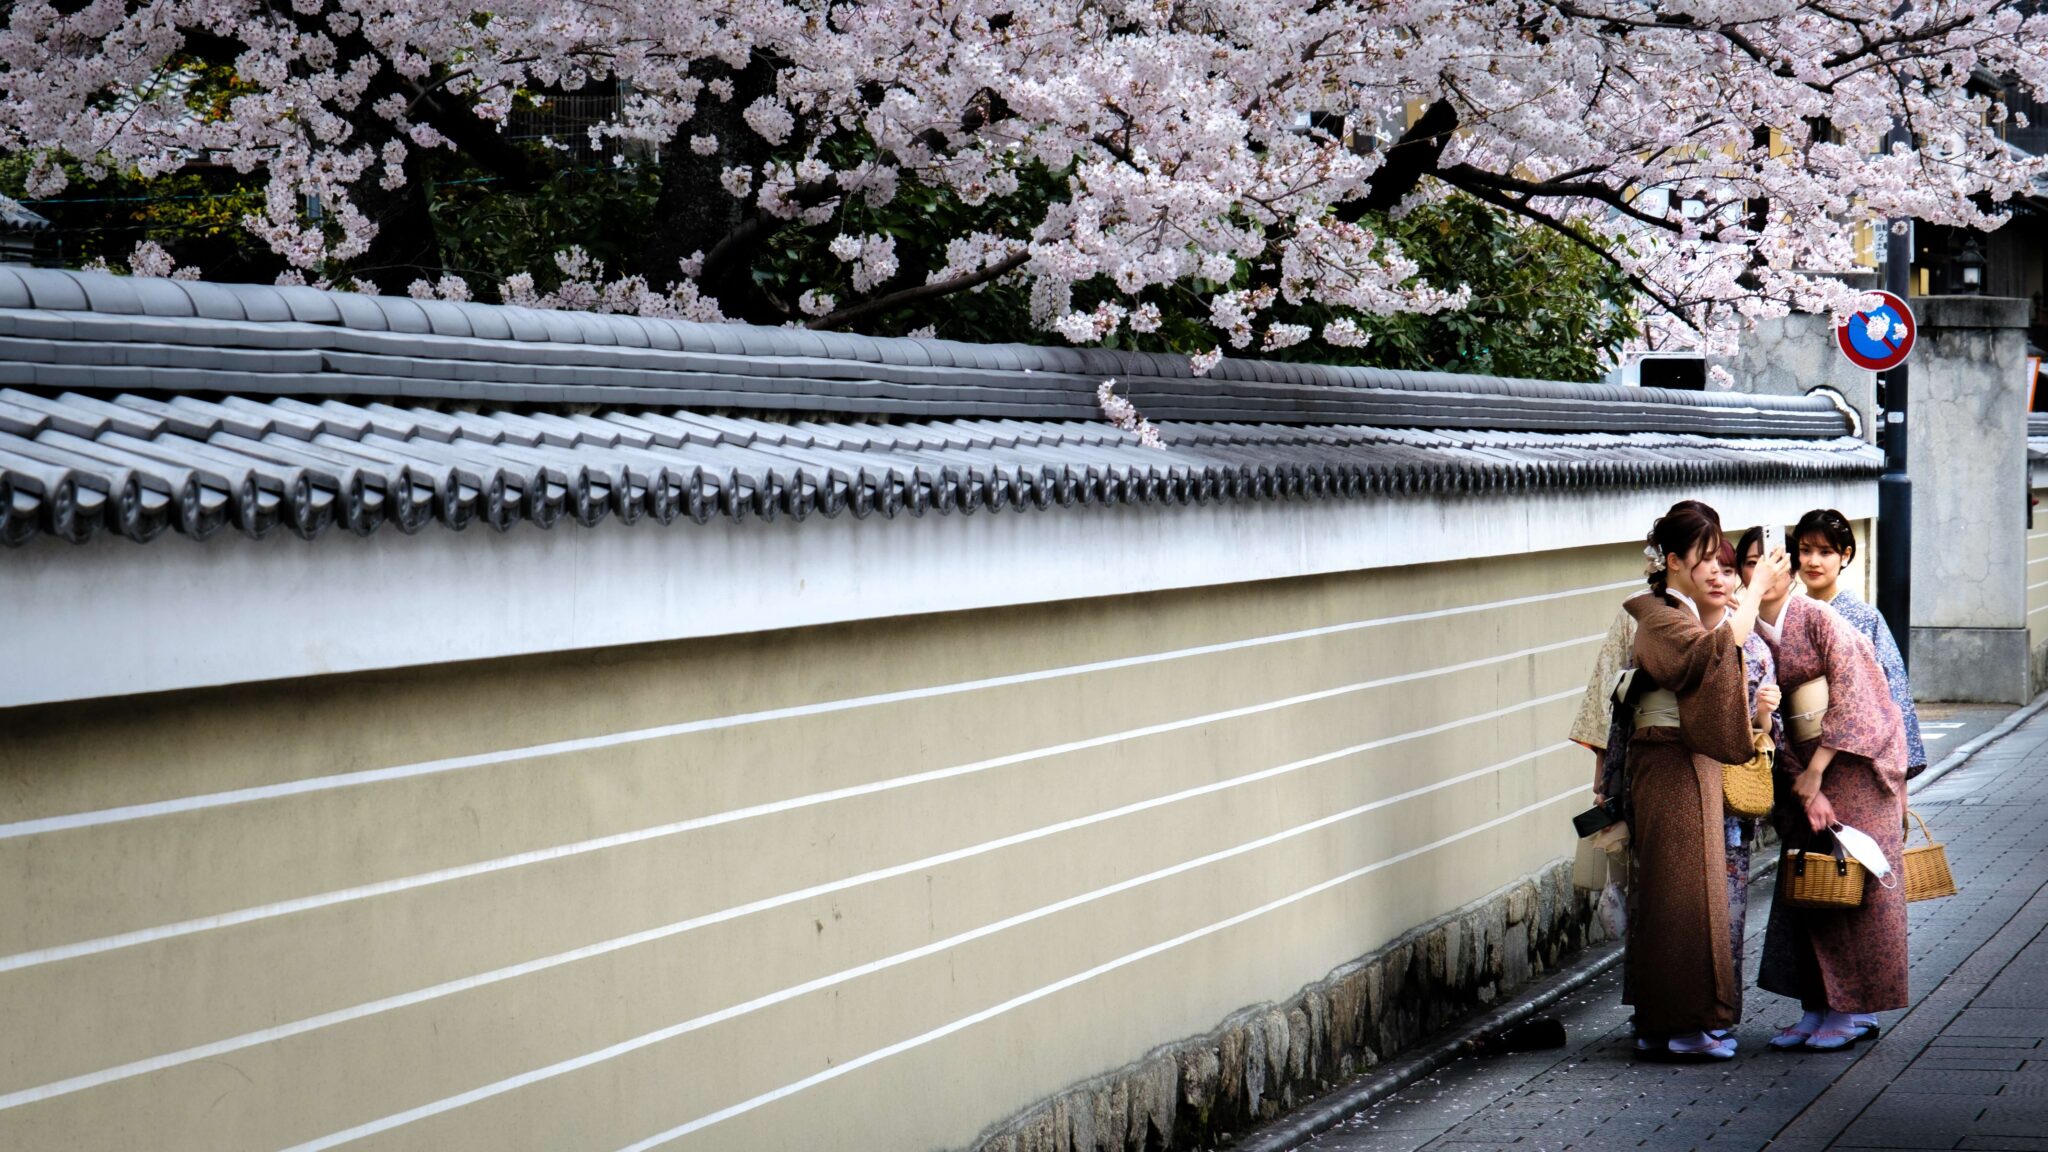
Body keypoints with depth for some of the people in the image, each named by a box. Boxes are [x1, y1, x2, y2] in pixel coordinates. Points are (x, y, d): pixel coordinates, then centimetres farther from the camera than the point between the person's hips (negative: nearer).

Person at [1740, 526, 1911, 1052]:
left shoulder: (1818, 619, -11)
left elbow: (1849, 692, -16)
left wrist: (1816, 769, -17)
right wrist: (1802, 784, -8)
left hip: (1856, 763, -5)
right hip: (1806, 769, 5)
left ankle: (1855, 1010, 0)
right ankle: (1816, 1008, 9)